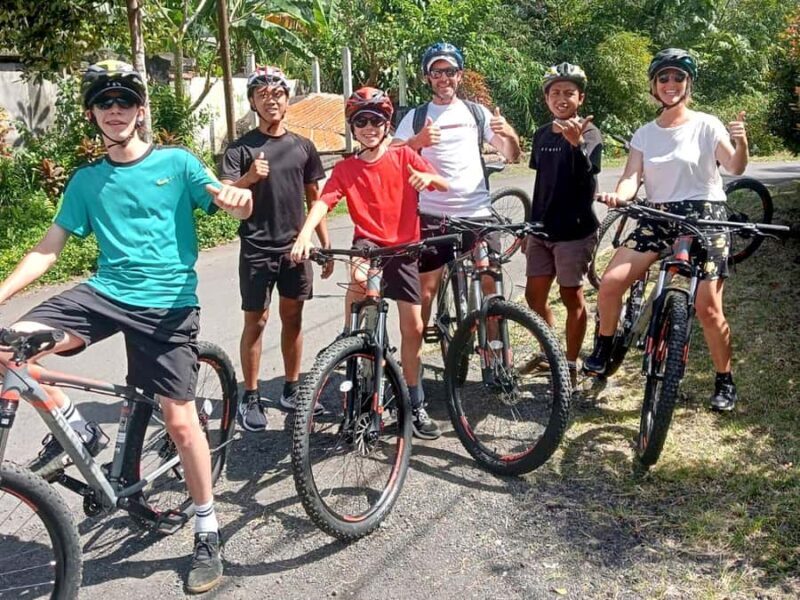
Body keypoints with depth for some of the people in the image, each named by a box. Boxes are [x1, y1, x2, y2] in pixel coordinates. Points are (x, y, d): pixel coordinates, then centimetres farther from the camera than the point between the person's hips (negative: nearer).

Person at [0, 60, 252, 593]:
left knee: (180, 420, -5)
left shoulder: (177, 162, 3)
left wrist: (237, 198, -32)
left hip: (167, 303, -3)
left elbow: (236, 207, -7)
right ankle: (77, 429, 7)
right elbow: (49, 248, 10)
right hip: (104, 292, 3)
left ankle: (208, 533, 15)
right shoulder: (86, 180, 11)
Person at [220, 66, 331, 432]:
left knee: (292, 318, 9)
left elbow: (314, 198, 12)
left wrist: (325, 244, 8)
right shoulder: (240, 148, -3)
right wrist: (249, 178, -35)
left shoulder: (302, 146, 7)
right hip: (257, 249, -3)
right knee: (256, 321, 1)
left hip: (295, 246, 3)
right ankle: (250, 397, 11)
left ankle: (291, 389, 22)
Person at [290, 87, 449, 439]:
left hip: (403, 248, 1)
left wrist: (429, 177, -26)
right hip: (368, 243, -1)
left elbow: (445, 185, -2)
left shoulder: (404, 157, 1)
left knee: (413, 328, 3)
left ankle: (415, 406, 19)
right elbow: (323, 202, -13)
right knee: (360, 277, -38)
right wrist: (304, 235, -32)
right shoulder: (345, 169, 1)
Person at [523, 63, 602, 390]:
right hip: (542, 228, 6)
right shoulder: (542, 135, 9)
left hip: (574, 230, -6)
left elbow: (587, 173, -29)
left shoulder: (587, 132, -9)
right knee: (534, 295, 9)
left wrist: (576, 142, -49)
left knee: (572, 296, 2)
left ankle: (571, 365, 15)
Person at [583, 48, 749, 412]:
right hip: (657, 219, 3)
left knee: (707, 308, -9)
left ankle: (725, 382, 12)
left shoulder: (706, 125, -1)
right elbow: (631, 178, -2)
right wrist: (618, 195, -25)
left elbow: (735, 168, -13)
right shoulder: (644, 134, 9)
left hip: (704, 218, -3)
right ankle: (603, 350, 11)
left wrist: (741, 142, -34)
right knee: (610, 283, -12)